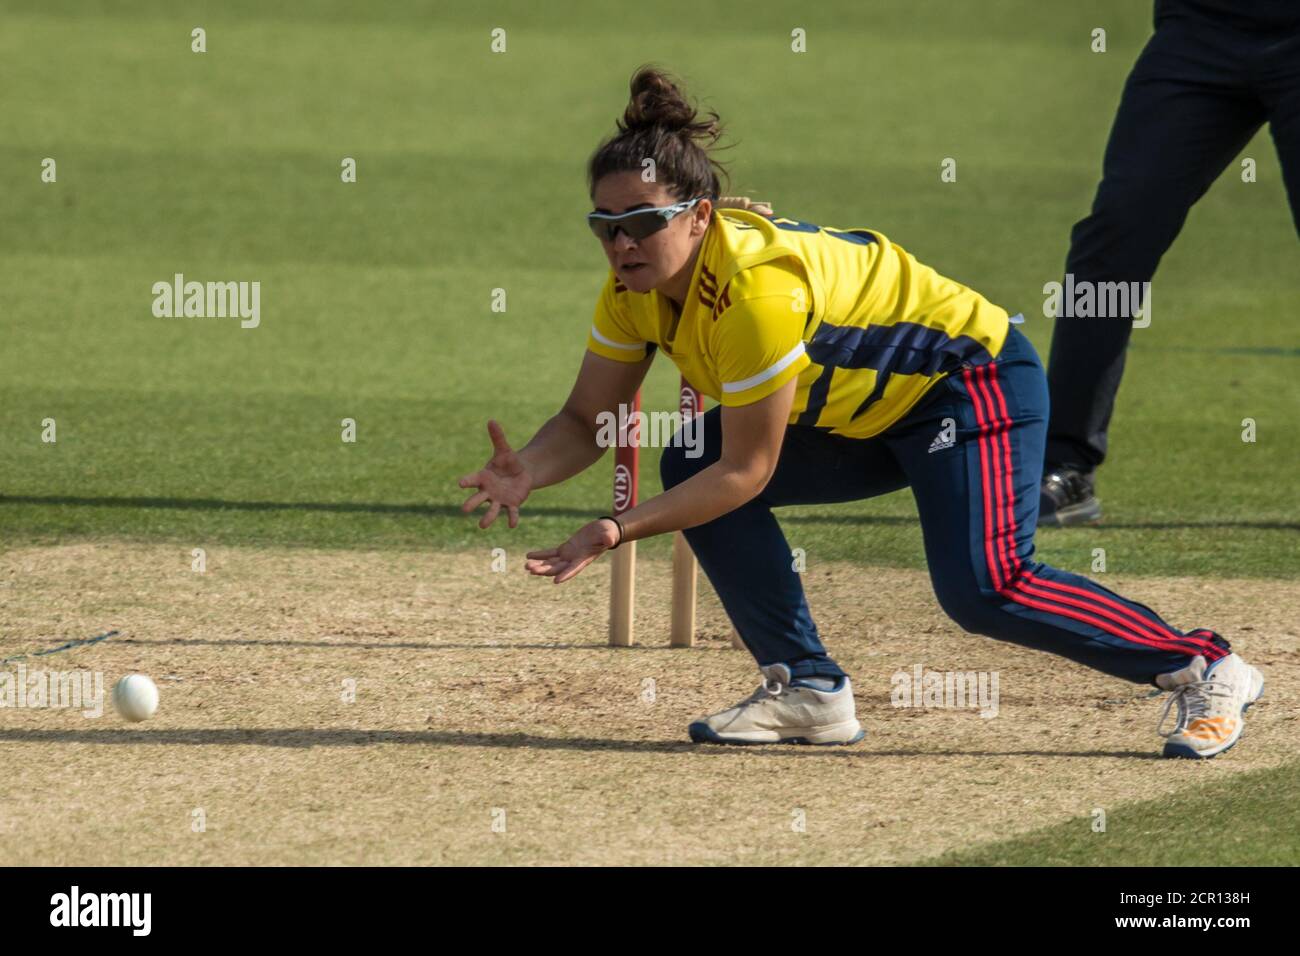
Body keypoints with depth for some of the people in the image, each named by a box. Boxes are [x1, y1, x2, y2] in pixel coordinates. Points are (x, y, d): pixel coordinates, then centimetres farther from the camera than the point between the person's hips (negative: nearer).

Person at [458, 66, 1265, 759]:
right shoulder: (639, 282, -10)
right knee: (692, 465, -8)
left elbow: (747, 474, -30)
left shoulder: (757, 286, -35)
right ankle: (811, 693, -1)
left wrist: (621, 531, -35)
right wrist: (527, 472, -26)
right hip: (871, 413, 9)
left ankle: (1205, 670, -5)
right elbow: (587, 420, -5)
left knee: (982, 590, -24)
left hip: (974, 379, -9)